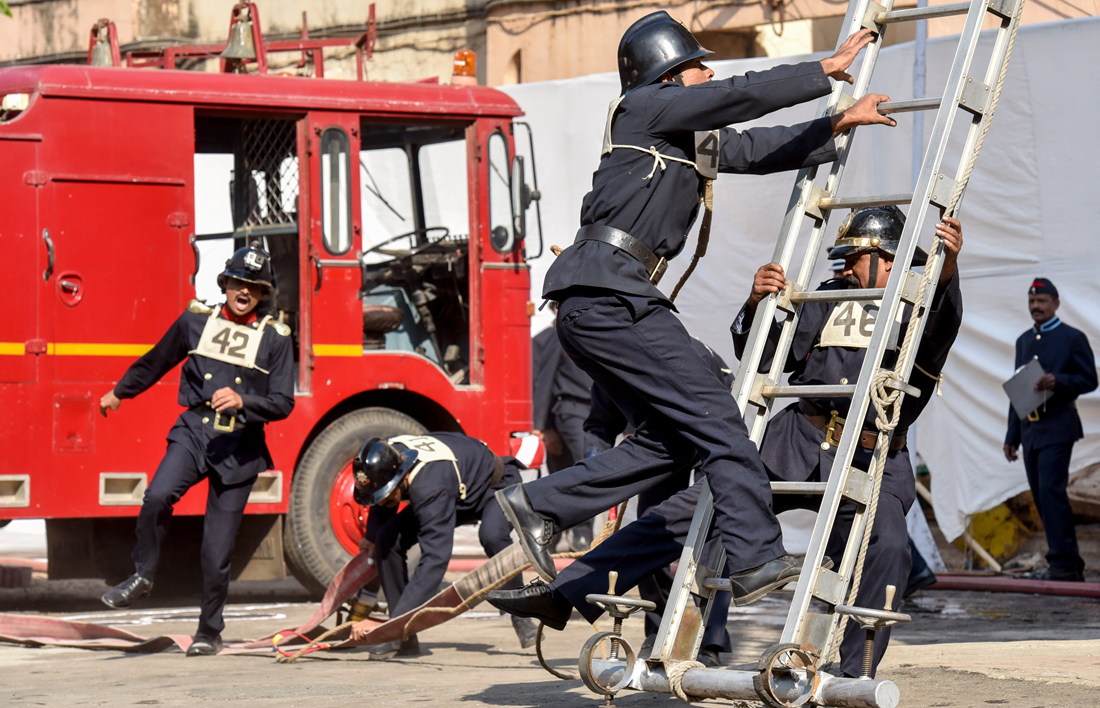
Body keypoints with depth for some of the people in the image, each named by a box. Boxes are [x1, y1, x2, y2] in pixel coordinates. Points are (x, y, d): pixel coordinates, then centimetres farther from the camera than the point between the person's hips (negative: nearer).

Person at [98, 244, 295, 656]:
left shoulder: (275, 339, 1)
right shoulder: (196, 321, 6)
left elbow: (282, 403, -3)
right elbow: (156, 362, 22)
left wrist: (241, 401, -21)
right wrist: (119, 392, 34)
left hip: (240, 446, -1)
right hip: (194, 432, 1)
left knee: (217, 551, 1)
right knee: (158, 495, -30)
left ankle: (210, 632, 19)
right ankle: (142, 576, -9)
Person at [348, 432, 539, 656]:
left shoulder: (431, 487, -46)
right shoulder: (383, 462, -24)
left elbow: (434, 561, -51)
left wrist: (395, 620, -54)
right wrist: (371, 536, -4)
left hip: (496, 486, -7)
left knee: (492, 536, -40)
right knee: (387, 539, -15)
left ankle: (521, 618, -16)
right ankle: (403, 638, -6)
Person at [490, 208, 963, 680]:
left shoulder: (920, 311, 5)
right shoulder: (829, 301, 16)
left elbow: (939, 336, -21)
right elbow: (766, 356, 10)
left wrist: (946, 274, -40)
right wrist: (755, 307, -10)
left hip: (872, 465, -3)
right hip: (796, 446, 4)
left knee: (886, 546, -32)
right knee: (687, 511, -2)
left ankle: (853, 680, -19)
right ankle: (564, 593, 0)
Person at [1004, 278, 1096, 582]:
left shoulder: (1073, 338, -1)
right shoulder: (1024, 341, 18)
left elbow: (1089, 381, -3)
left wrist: (1058, 381, -21)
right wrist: (1012, 435, 18)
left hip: (1057, 428, -7)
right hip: (1029, 430, 7)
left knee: (1051, 490, -18)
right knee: (1043, 497, 5)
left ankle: (1063, 563, -18)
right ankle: (1071, 565, 10)